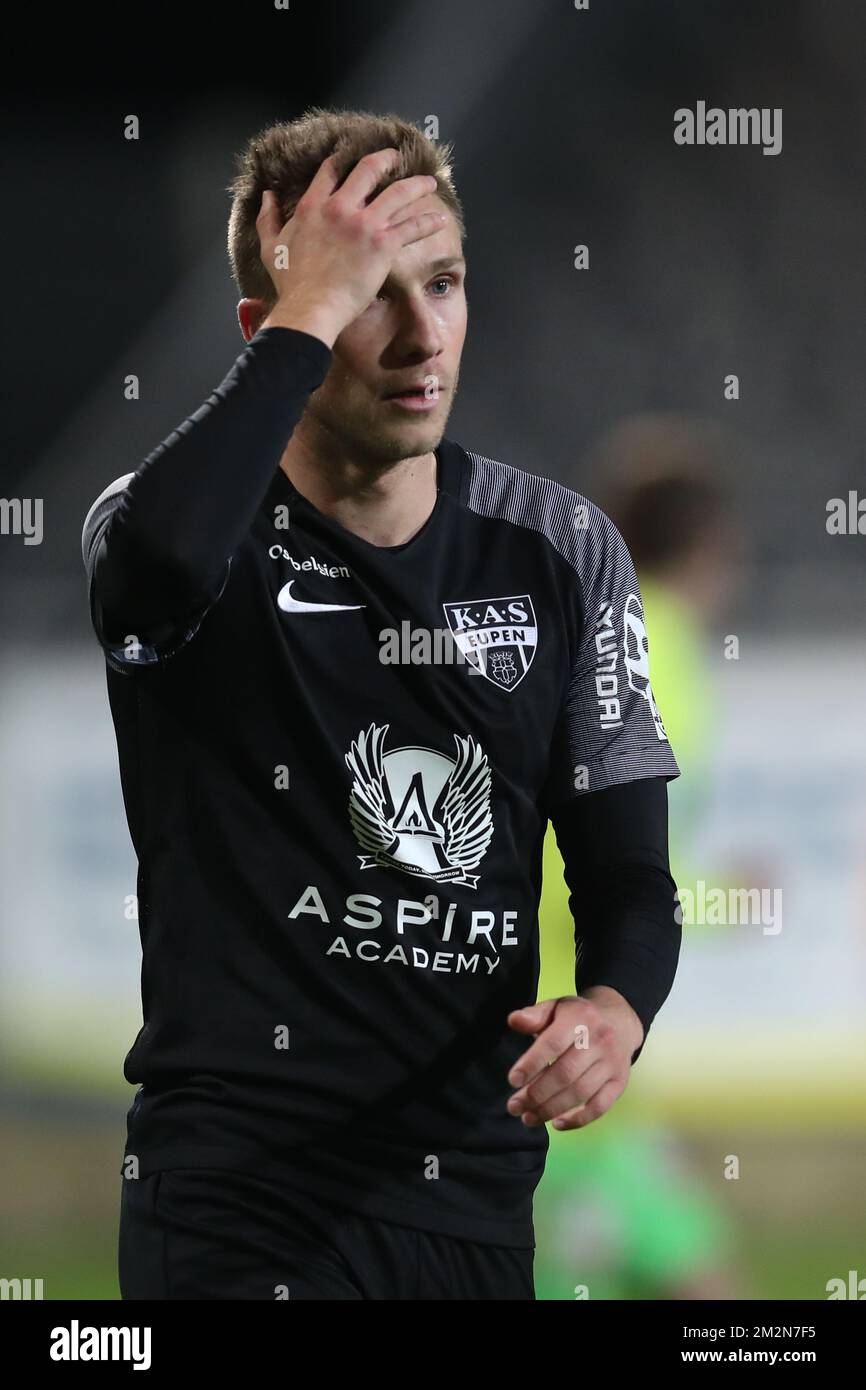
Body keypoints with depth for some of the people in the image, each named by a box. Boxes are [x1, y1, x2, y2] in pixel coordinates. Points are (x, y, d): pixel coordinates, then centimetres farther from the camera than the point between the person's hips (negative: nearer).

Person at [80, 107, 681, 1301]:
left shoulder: (559, 551, 4)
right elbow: (157, 564, -34)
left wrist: (614, 1009, -17)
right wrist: (313, 309, -24)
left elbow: (626, 871, 6)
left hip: (475, 1190, 4)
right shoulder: (200, 528, -7)